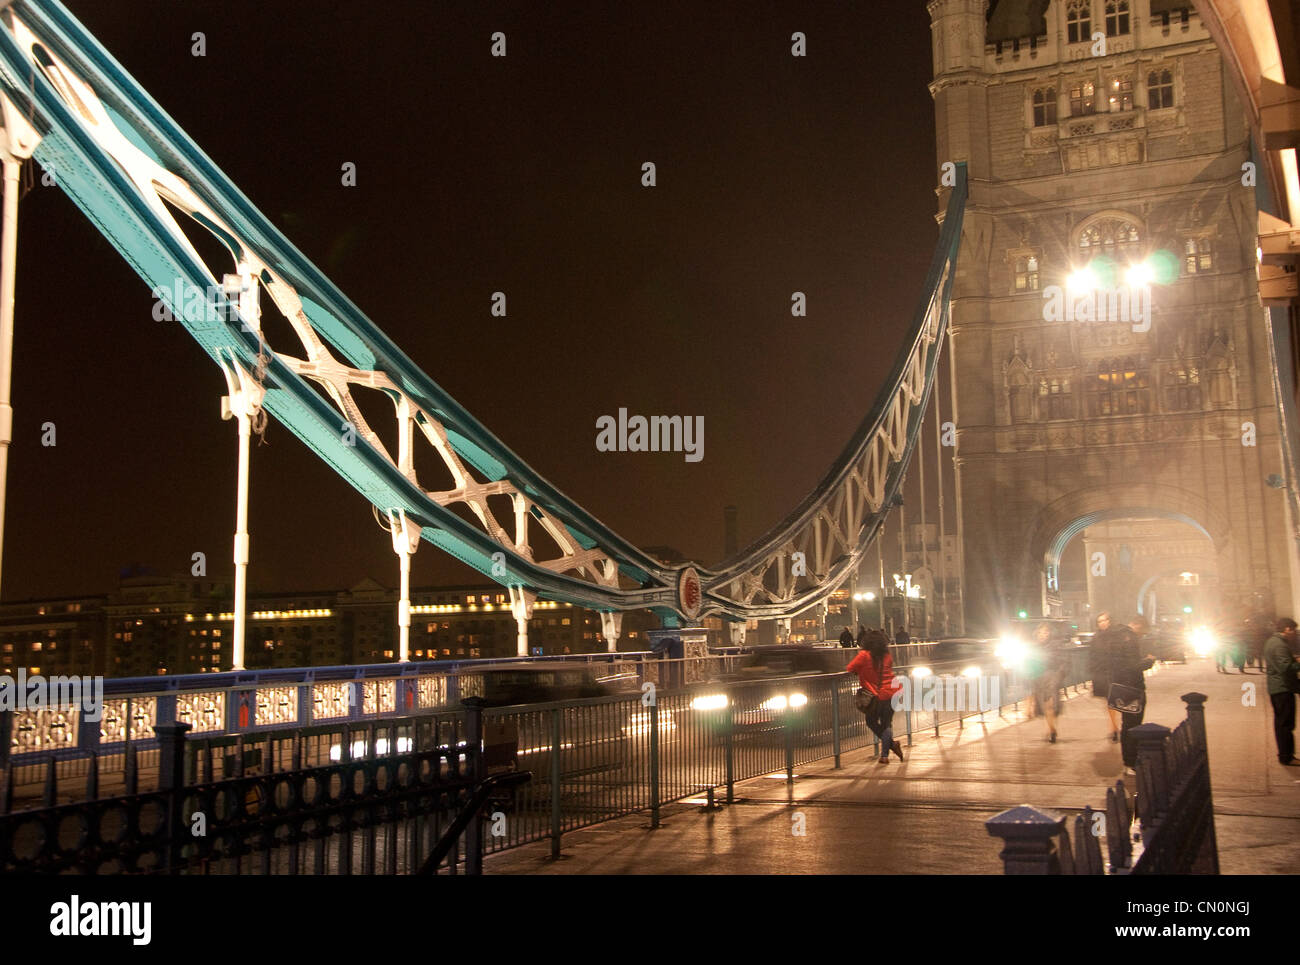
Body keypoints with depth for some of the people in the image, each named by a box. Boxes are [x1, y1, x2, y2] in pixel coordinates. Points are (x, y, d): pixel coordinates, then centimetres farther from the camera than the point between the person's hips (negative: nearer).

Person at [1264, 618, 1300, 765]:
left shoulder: (1271, 641, 14)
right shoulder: (1280, 645, -19)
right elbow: (1286, 667, -28)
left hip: (1274, 688, 10)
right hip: (1283, 688, -10)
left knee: (1280, 722, 16)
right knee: (1286, 724, -4)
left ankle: (1283, 754, 24)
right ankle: (1286, 757, 0)